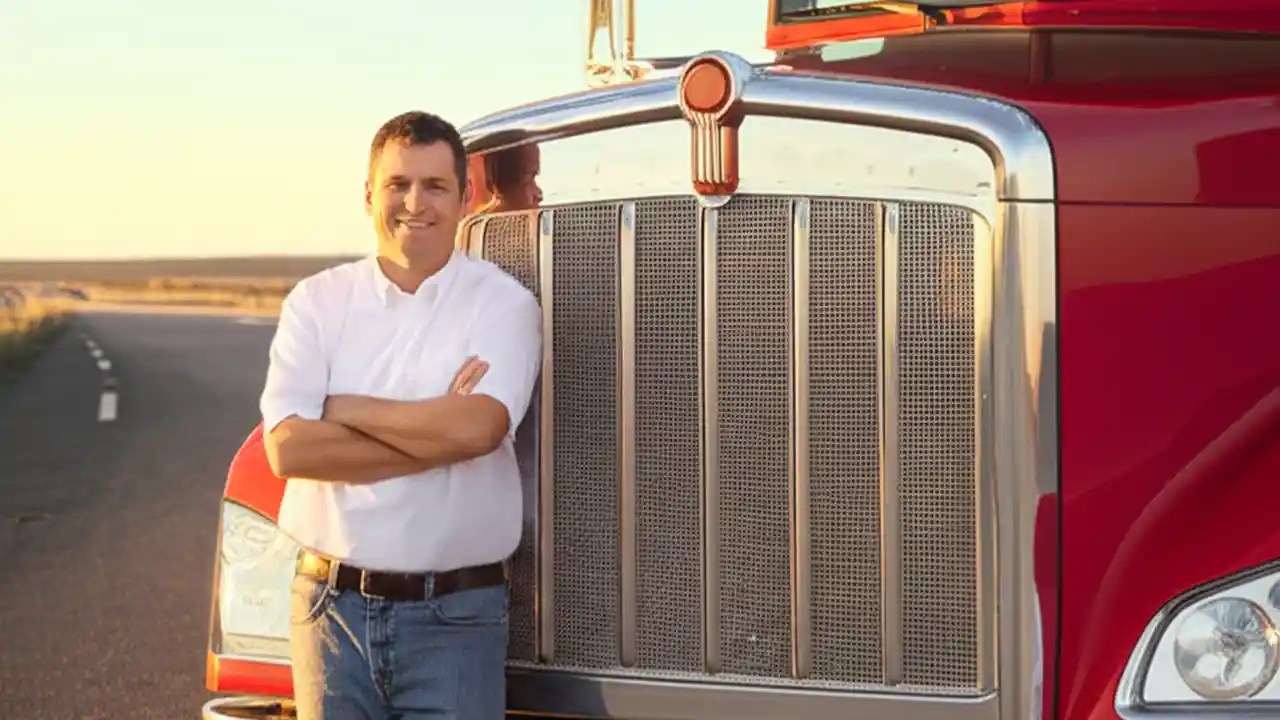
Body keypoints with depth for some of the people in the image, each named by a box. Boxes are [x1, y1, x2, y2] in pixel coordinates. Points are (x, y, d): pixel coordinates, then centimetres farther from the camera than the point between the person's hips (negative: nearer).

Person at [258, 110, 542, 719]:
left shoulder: (503, 303, -1)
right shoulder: (318, 300, 5)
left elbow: (477, 426, -20)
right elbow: (288, 448, -9)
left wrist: (344, 410, -9)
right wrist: (438, 435, -12)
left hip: (454, 618, -2)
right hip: (330, 606, 2)